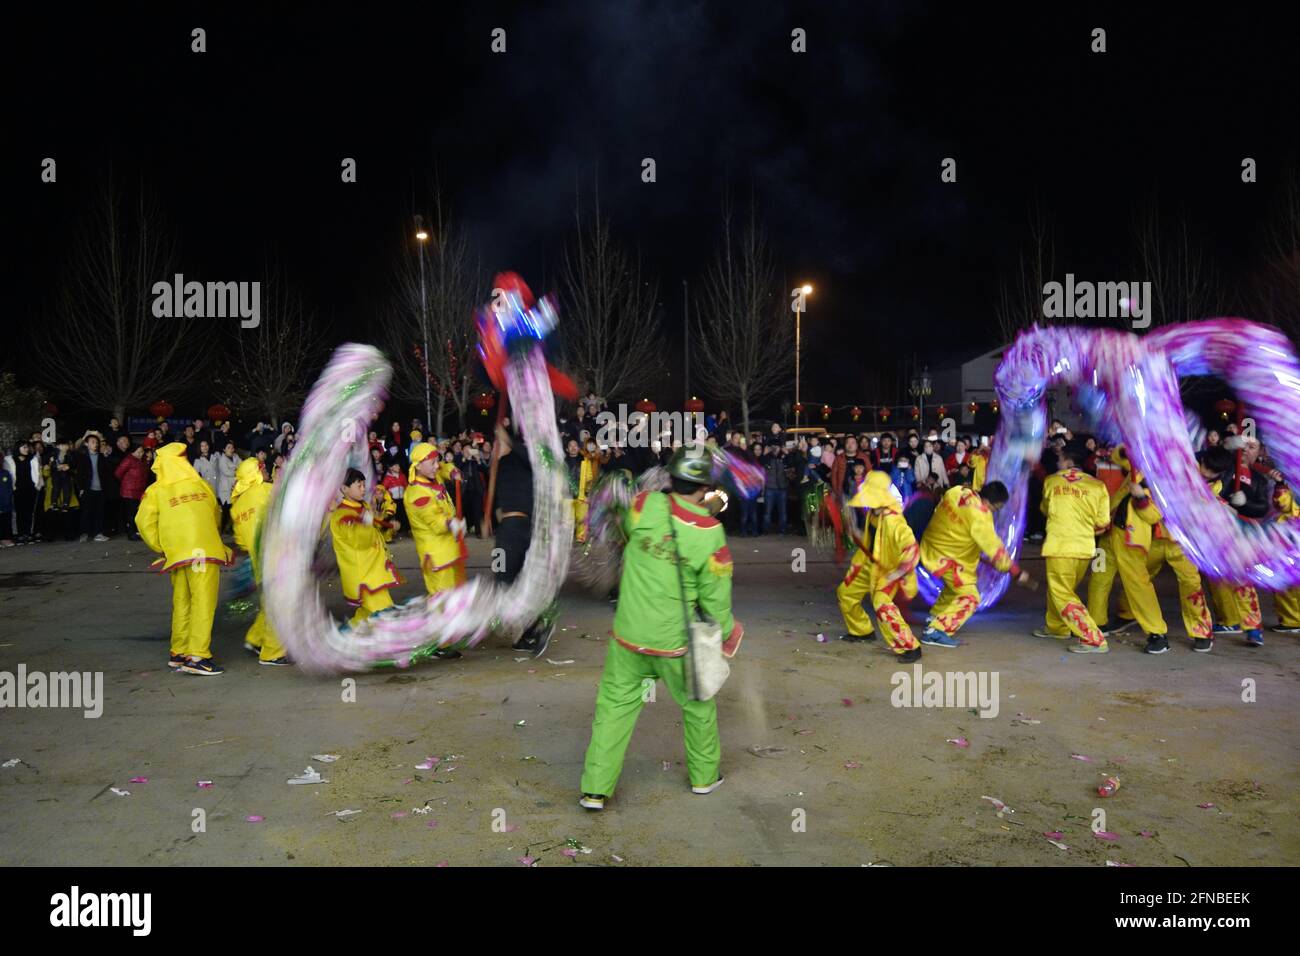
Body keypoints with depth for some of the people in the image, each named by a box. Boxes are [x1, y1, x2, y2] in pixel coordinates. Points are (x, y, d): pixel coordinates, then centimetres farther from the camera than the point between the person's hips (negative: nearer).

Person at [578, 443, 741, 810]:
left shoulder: (645, 505, -14)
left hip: (628, 637, 1)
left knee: (614, 706, 13)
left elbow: (626, 529, 11)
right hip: (676, 642, -1)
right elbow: (715, 601, -7)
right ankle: (704, 776, 37)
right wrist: (726, 633, 11)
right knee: (698, 704, 21)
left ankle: (595, 789, 15)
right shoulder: (711, 534, -16)